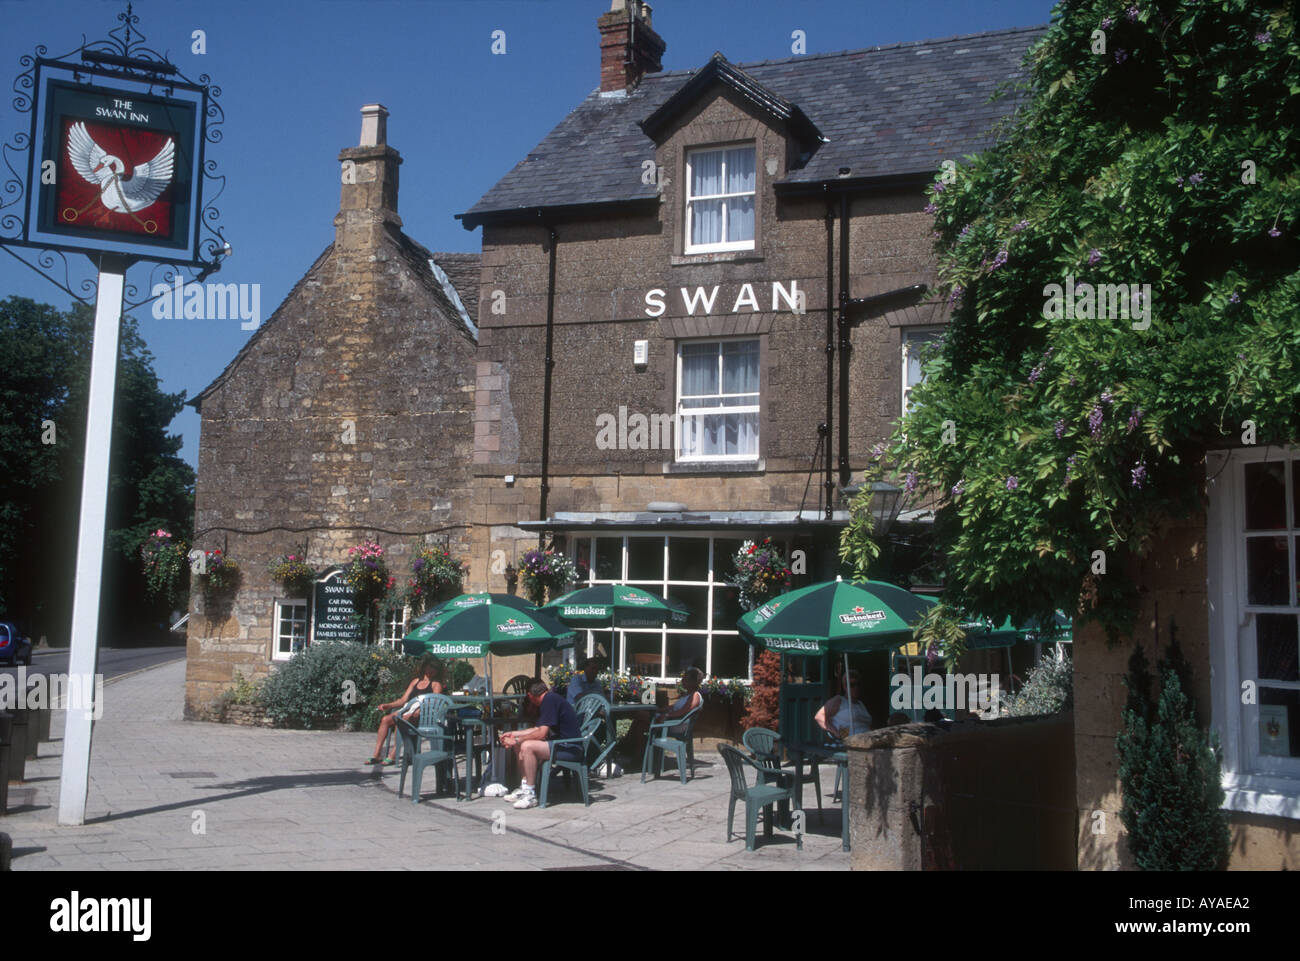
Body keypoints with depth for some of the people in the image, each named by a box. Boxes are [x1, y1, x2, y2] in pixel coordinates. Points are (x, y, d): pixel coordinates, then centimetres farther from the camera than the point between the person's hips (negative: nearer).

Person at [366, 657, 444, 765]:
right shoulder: (416, 681, 27)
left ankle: (393, 755, -34)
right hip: (407, 710, 6)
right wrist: (387, 706, 7)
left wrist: (416, 713, -23)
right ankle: (376, 755, -21)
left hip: (421, 716, -6)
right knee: (385, 719, -19)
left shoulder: (436, 684, 8)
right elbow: (403, 699, 23)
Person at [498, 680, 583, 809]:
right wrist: (513, 734, 22)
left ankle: (531, 795, -18)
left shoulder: (549, 700, -15)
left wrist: (517, 740, -9)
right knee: (520, 745, 10)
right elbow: (538, 729, 23)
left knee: (527, 746, -25)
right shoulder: (550, 698, 15)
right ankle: (525, 787, 11)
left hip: (570, 749, -10)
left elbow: (541, 734, -19)